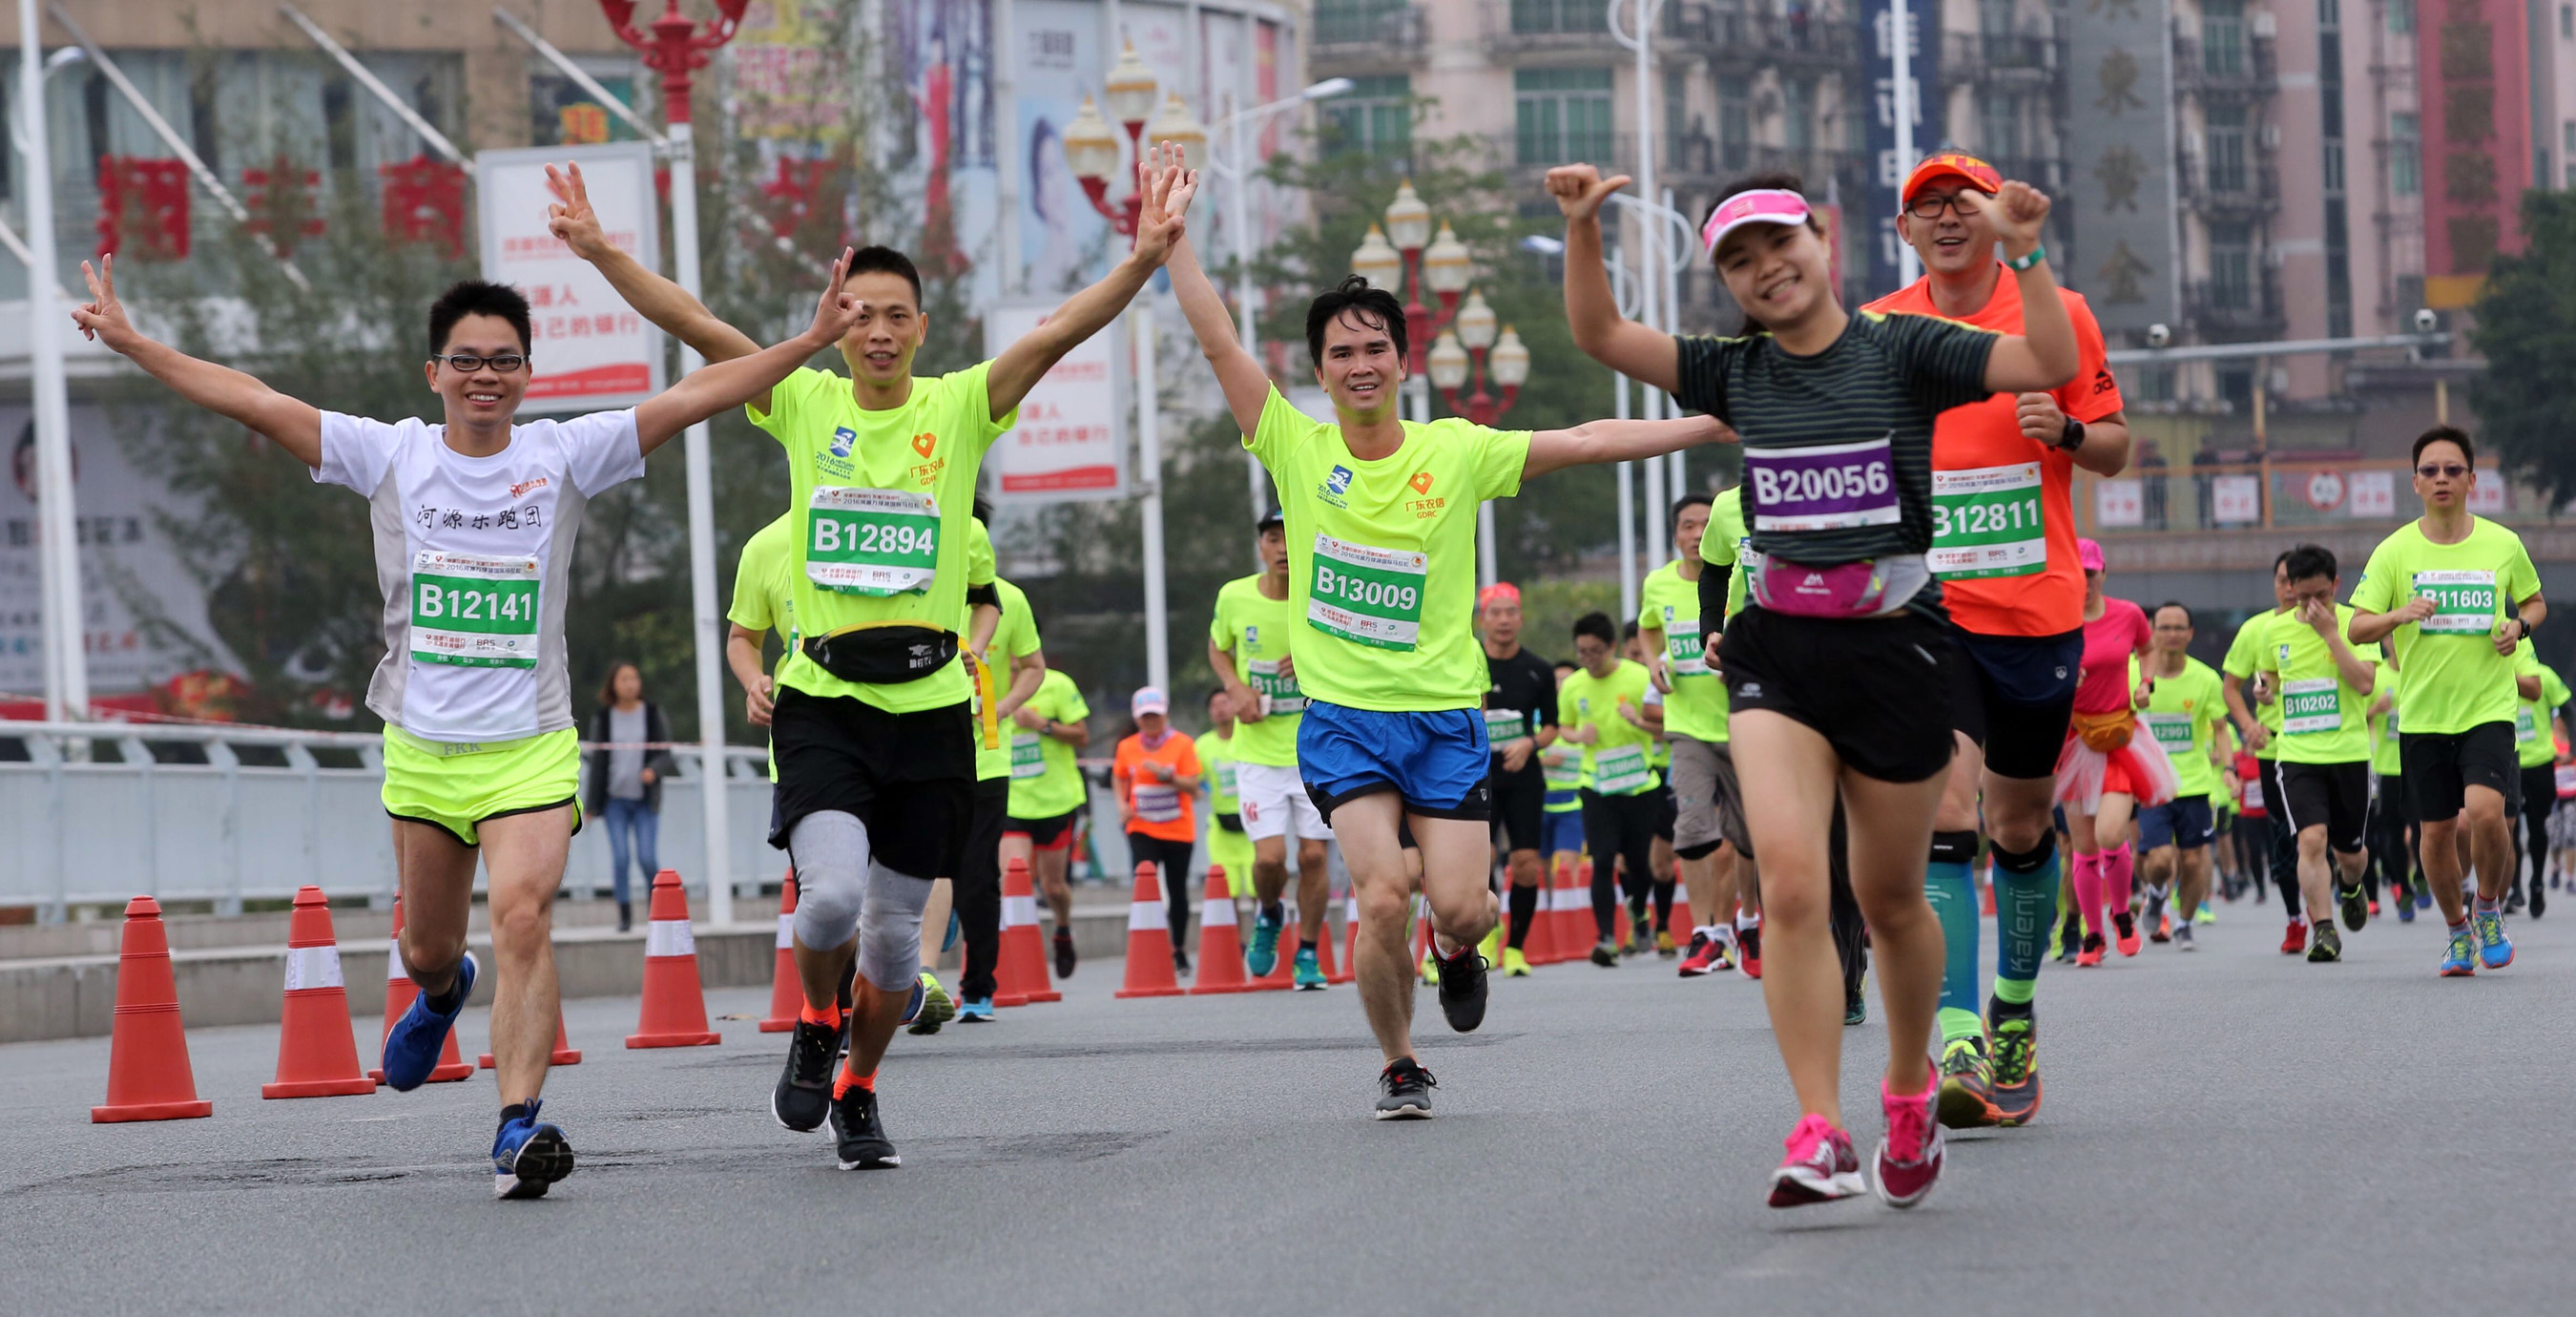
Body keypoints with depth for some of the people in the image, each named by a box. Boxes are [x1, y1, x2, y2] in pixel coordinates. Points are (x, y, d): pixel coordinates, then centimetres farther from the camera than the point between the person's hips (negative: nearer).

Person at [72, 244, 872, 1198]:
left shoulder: (563, 456, -1)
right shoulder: (391, 457, 1)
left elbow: (691, 398, -7)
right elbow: (253, 402, -1)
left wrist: (810, 341, -15)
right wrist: (130, 343, -5)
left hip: (531, 749, -2)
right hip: (421, 749, 2)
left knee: (523, 920, -22)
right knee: (427, 948, 15)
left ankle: (519, 1128, -26)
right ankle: (442, 992, 53)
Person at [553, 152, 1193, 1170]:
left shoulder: (961, 408, 2)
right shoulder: (804, 405, 4)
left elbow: (1059, 333, -10)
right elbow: (691, 323, -2)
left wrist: (1142, 262, -24)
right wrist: (600, 250, -13)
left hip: (930, 704, 1)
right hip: (822, 698, -1)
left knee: (894, 933, 7)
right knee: (832, 893, -22)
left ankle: (859, 1089, 33)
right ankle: (815, 1026, 11)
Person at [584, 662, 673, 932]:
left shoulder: (653, 714, 5)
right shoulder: (602, 718, 6)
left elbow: (665, 753, 5)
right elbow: (597, 760, 9)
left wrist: (653, 770, -18)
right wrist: (591, 804, 7)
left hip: (645, 799, -1)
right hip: (615, 798, 1)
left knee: (647, 857, -10)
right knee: (619, 857, -8)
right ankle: (624, 913, 3)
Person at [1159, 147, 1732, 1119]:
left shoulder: (1458, 452, -1)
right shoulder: (1296, 448, -1)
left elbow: (1584, 443, -4)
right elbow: (1217, 338, -3)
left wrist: (1717, 426, -10)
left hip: (1444, 712, 1)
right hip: (1342, 717, -1)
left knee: (1461, 908, -7)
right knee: (1383, 898, -15)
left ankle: (1458, 948, 33)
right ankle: (1399, 1065, 9)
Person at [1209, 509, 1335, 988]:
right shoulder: (1234, 597, -4)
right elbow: (1218, 647, 15)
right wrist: (1235, 687, -4)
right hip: (1259, 753, 0)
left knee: (1313, 855, -1)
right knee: (1270, 857, -10)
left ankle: (1309, 955, 17)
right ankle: (1268, 915, 24)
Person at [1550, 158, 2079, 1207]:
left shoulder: (1904, 351, -1)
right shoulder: (1737, 374, 9)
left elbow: (2051, 365, -9)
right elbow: (1600, 336, 7)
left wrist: (2025, 254, -21)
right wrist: (1582, 229, -5)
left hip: (1896, 645, -2)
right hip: (1776, 650, 2)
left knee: (1890, 899, 10)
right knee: (1791, 886, -16)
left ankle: (1909, 1088, 36)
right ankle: (1819, 1133, -18)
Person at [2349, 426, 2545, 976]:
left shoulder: (2504, 545, 2)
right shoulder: (2394, 551, 0)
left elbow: (2535, 602, 18)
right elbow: (2358, 628, -3)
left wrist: (2518, 625, -5)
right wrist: (2400, 615, -23)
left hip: (2489, 706, -1)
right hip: (2422, 714, 1)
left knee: (2484, 809, -21)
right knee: (2436, 831, 3)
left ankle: (2491, 910, 5)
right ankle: (2457, 930, 27)